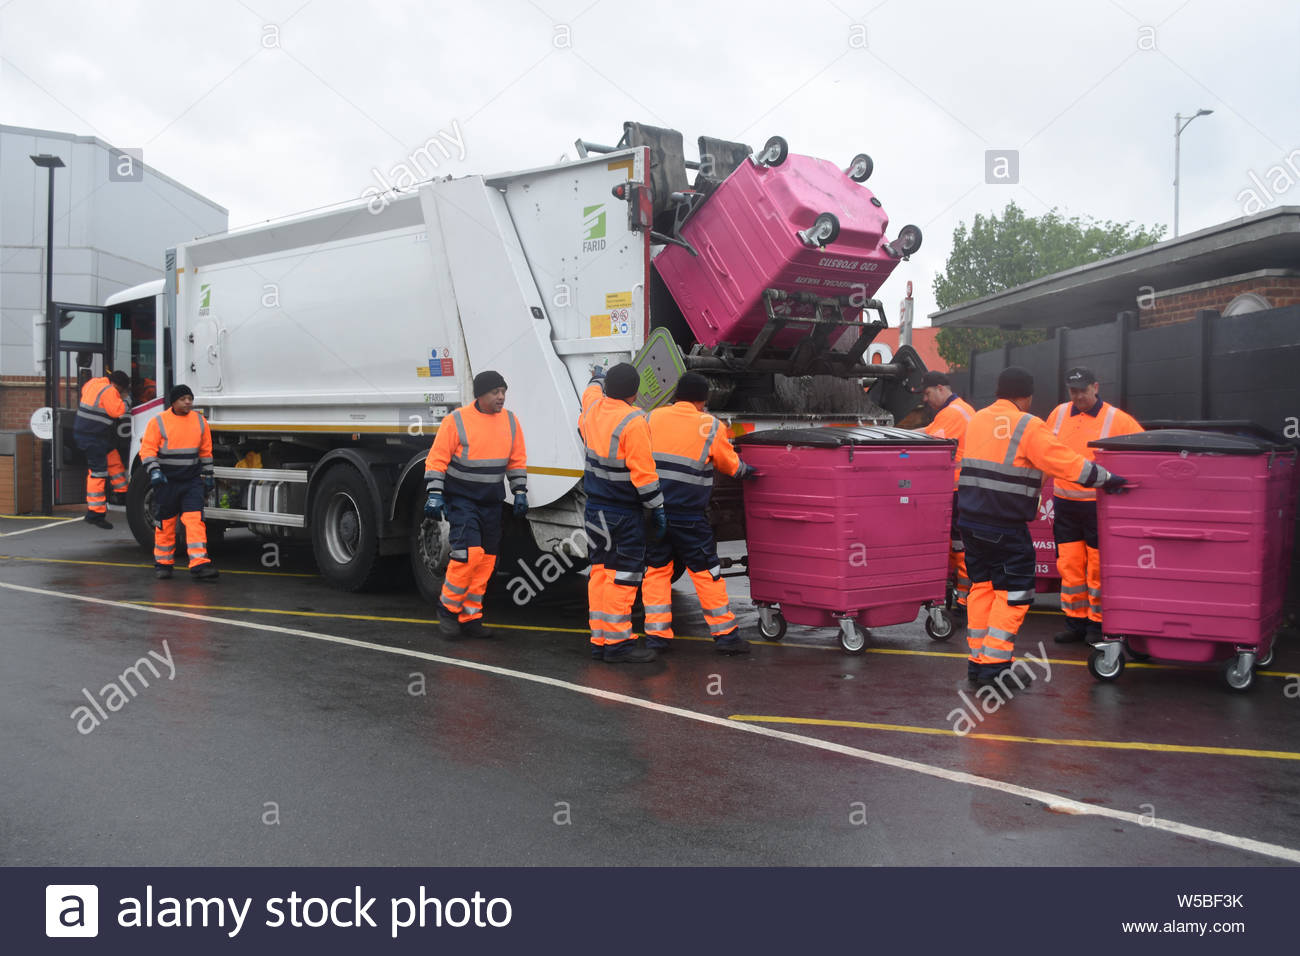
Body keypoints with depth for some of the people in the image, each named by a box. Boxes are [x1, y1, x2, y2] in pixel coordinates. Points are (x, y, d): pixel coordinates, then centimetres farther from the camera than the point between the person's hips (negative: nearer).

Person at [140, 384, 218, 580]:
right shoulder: (158, 422, -4)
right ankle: (163, 563, 22)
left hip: (192, 481, 2)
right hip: (167, 481, -2)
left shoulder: (200, 421, 7)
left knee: (195, 520, -10)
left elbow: (205, 451, 16)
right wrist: (154, 471, -19)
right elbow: (147, 449, -6)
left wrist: (208, 475, 16)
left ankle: (199, 564, -15)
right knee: (165, 522, 7)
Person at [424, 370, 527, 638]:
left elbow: (517, 461, 14)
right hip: (461, 499, -6)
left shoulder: (510, 421, 6)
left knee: (485, 561, 5)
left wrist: (520, 492, 7)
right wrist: (434, 494, -14)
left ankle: (469, 618, 15)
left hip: (491, 503, 6)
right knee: (469, 553, -18)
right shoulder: (457, 421, -11)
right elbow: (437, 460, -9)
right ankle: (448, 608, 1)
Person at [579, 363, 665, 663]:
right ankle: (617, 642, 1)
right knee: (623, 574, -2)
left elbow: (593, 390, 29)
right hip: (625, 514, -8)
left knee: (600, 570, 12)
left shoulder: (592, 407, 1)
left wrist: (598, 377, 50)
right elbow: (644, 472, -18)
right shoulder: (633, 423, -20)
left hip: (595, 508, 8)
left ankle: (599, 640, 17)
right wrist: (657, 509, -8)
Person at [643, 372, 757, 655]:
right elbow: (731, 465, 10)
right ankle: (725, 634, 12)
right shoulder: (711, 427, -3)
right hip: (689, 514, -3)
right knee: (706, 571, 6)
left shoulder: (653, 418, 4)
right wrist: (746, 470, 31)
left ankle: (656, 633, 12)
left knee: (657, 569, 13)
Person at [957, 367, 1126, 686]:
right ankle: (994, 665, -1)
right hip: (1006, 528, -7)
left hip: (971, 522, 7)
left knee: (981, 586, 14)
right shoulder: (1028, 426, -11)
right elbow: (1067, 463, -13)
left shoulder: (976, 420, 12)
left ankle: (977, 661, 18)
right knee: (1013, 593, 1)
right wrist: (1106, 479, -4)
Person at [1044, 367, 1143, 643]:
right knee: (1069, 564, 7)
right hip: (1064, 503, 4)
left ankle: (1097, 623, 14)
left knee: (1098, 567, 3)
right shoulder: (1059, 414, 8)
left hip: (1098, 504, -4)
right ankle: (1076, 621, 16)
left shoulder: (1116, 419, -5)